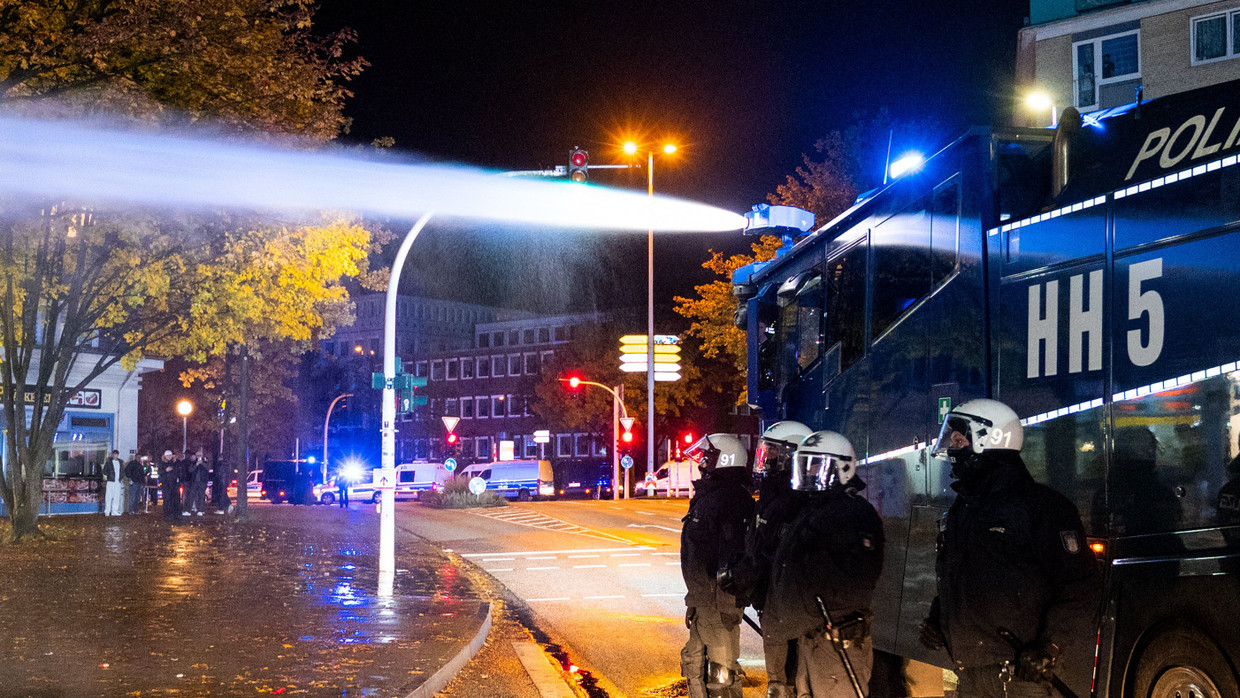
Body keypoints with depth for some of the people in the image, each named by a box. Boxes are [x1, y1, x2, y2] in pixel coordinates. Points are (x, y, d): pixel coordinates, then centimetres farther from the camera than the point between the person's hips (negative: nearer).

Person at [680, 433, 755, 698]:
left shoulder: (728, 497, -17)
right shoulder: (708, 495, 16)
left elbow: (734, 553, -24)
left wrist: (726, 604, -26)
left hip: (719, 599, -11)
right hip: (704, 600, 11)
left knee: (720, 670, -5)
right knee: (694, 662, 18)